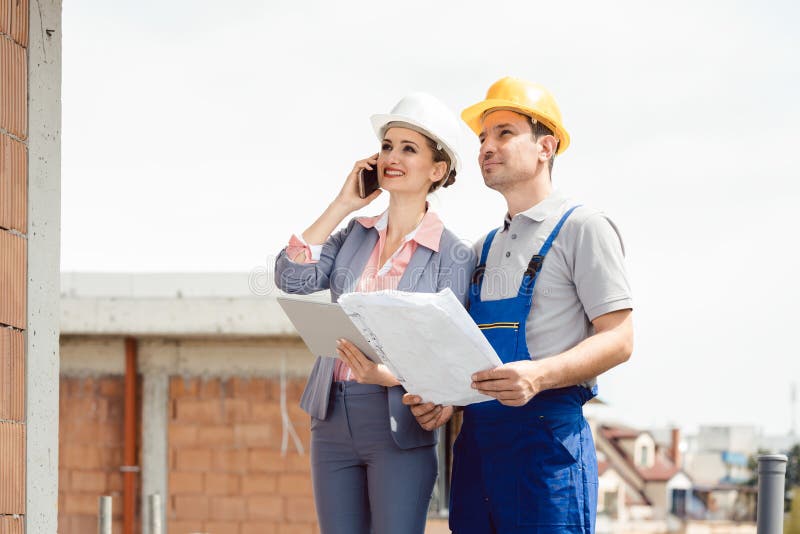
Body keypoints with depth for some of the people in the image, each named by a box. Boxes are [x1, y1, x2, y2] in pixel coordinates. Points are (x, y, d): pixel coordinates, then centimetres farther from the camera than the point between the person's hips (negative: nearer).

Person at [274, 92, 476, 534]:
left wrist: (388, 376, -27)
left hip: (398, 424, -4)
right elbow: (292, 279, -6)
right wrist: (341, 204, -3)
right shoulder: (355, 233, 8)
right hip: (333, 420, 5)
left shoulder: (453, 256, -5)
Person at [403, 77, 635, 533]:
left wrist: (539, 375, -24)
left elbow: (618, 339, -8)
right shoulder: (486, 248, 21)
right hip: (475, 438, 7)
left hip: (547, 432, -7)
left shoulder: (582, 227, -1)